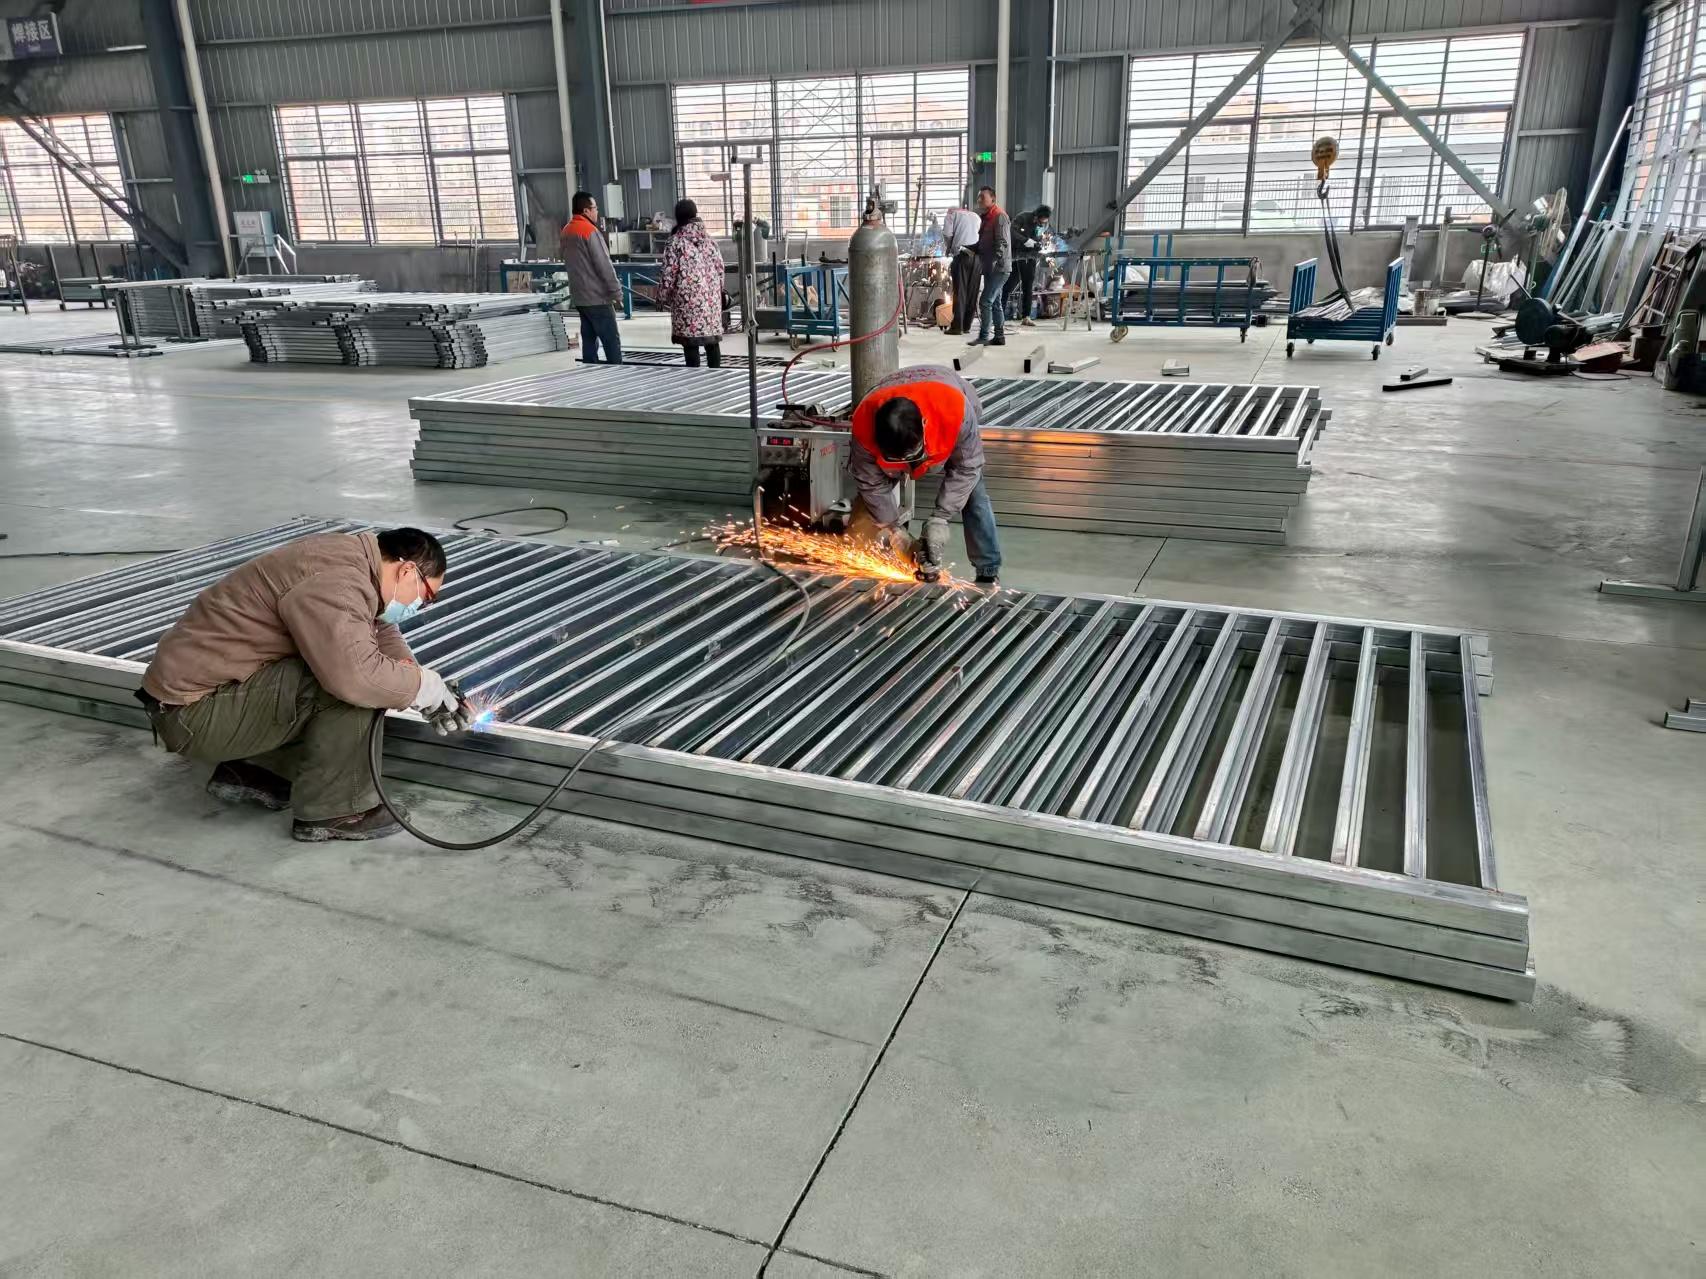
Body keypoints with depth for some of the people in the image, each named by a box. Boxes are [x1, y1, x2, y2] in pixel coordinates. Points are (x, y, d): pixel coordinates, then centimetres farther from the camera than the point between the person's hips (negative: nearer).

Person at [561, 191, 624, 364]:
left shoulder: (567, 231, 11)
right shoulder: (590, 231, -16)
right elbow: (604, 266, -18)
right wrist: (617, 292, -12)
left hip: (579, 297, 9)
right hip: (597, 297, -9)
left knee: (589, 339, 11)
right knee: (611, 341, -4)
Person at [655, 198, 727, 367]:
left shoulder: (676, 241, -6)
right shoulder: (708, 238, 8)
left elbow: (668, 274, -7)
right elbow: (720, 269, 11)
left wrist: (662, 297, 5)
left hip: (688, 300, -5)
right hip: (712, 298, 5)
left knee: (690, 344, -2)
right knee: (712, 341, 11)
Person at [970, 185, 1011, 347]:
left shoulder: (999, 216, -11)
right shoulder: (986, 217, 18)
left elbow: (1002, 243, -20)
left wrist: (994, 260, -28)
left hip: (999, 267, -10)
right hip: (990, 267, 10)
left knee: (986, 302, -13)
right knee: (995, 303, 12)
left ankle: (983, 335, -10)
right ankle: (999, 336, 17)